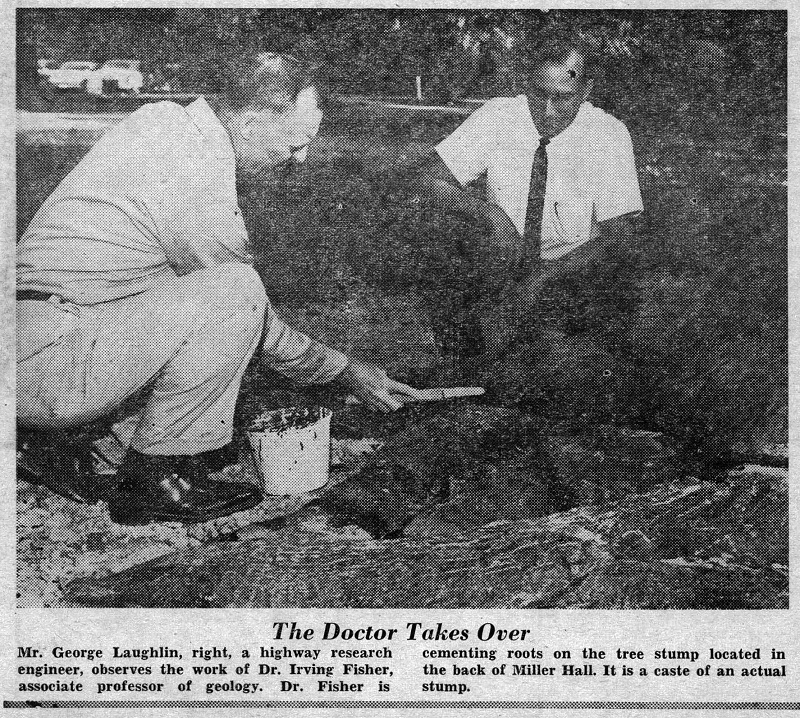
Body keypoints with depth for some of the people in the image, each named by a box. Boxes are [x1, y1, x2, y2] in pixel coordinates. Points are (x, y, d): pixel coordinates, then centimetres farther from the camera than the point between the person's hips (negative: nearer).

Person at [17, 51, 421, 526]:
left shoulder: (162, 117, 7)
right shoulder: (199, 183, -20)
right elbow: (249, 313, -8)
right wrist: (346, 372, 2)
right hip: (45, 374, -10)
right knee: (234, 292, -23)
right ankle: (156, 479, -10)